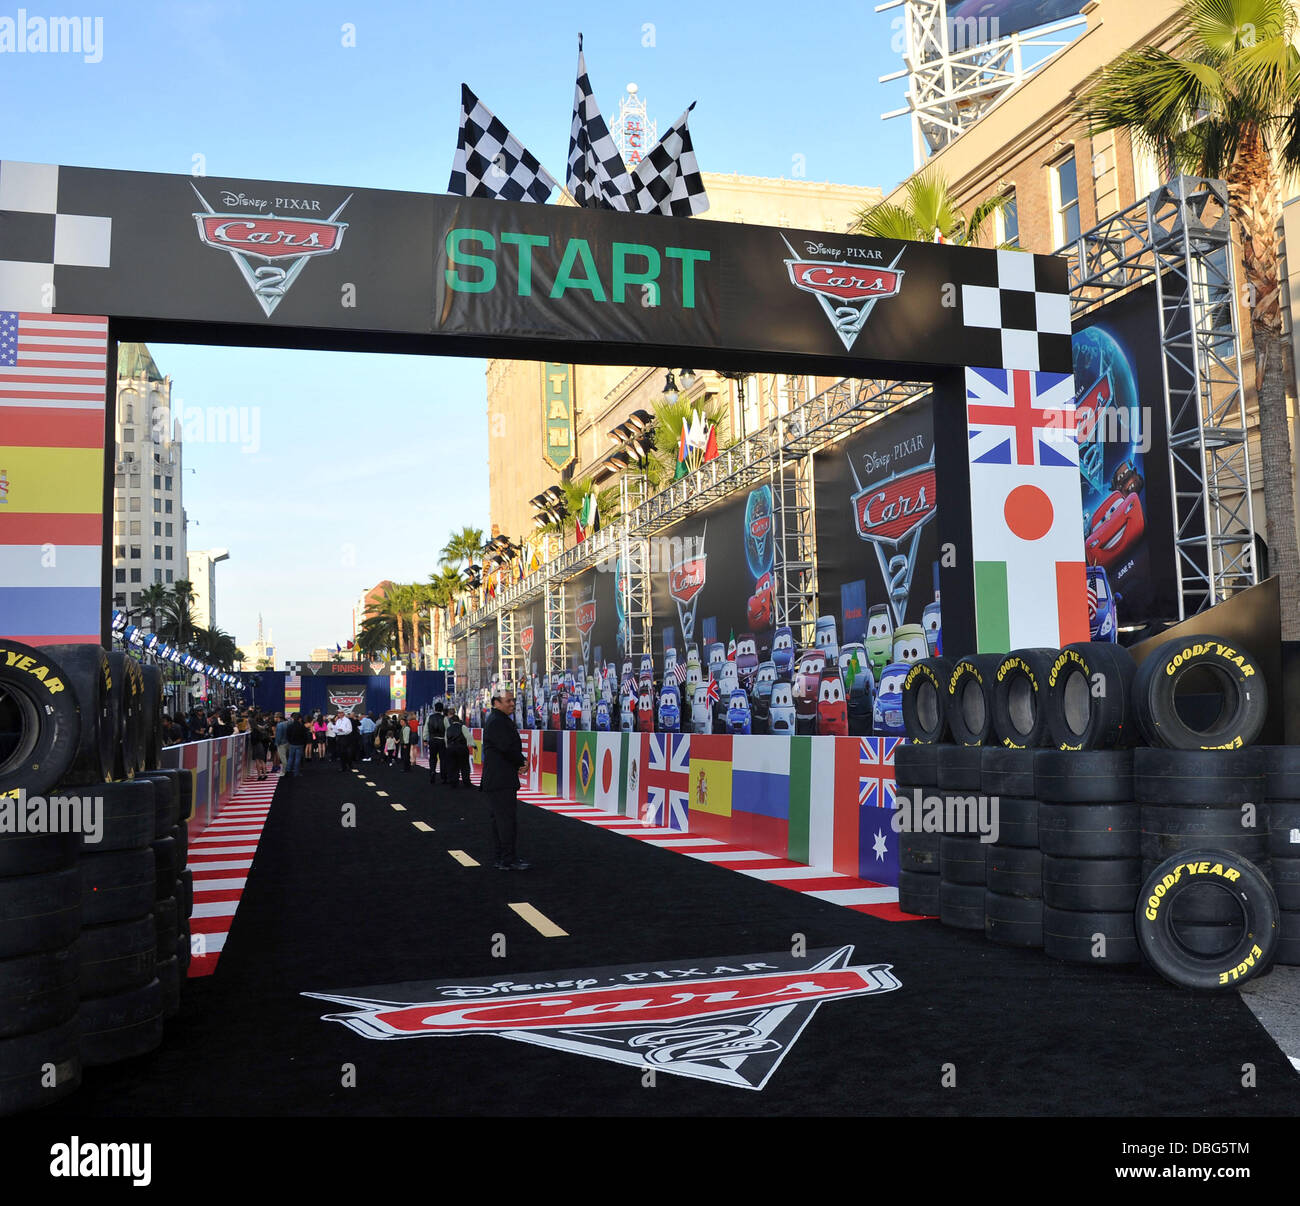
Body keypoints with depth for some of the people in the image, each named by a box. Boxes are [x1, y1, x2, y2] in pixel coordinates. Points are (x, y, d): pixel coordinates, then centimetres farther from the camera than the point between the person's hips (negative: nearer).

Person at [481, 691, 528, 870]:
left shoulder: (503, 720, 19)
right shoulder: (496, 722, -15)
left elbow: (512, 747, 20)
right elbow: (508, 748, -22)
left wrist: (521, 761, 2)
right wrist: (522, 762, -6)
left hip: (503, 780, 11)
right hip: (500, 780, -11)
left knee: (500, 819, 14)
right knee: (507, 819, -9)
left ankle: (502, 858, 20)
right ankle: (508, 860, -7)